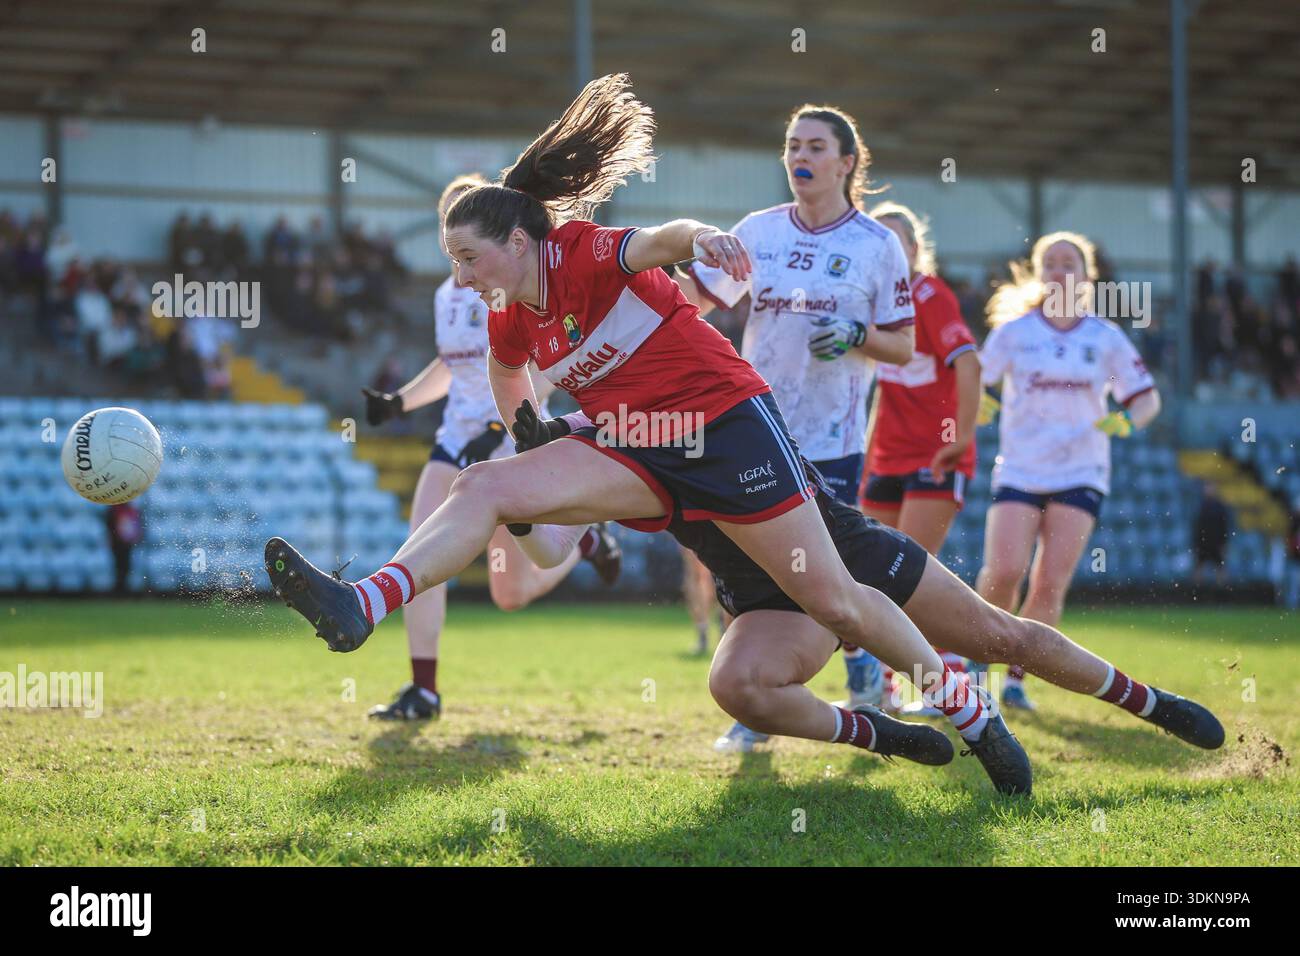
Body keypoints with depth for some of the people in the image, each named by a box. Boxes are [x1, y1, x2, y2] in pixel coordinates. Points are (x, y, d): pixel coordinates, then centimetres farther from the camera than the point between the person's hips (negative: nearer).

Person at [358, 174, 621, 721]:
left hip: (513, 444, -6)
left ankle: (585, 543, 32)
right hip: (457, 439, 6)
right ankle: (423, 691, -10)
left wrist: (498, 427, -30)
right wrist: (398, 402, 9)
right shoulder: (446, 295, 10)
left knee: (512, 596, 2)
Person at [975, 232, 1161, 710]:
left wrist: (1126, 421, -13)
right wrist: (976, 401, -18)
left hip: (1080, 475, 1)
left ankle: (1015, 678, 3)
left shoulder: (1105, 338, 4)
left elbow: (1147, 398, 8)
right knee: (1003, 571, -17)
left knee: (1050, 585, -9)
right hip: (1019, 470, -1)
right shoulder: (1013, 331, 2)